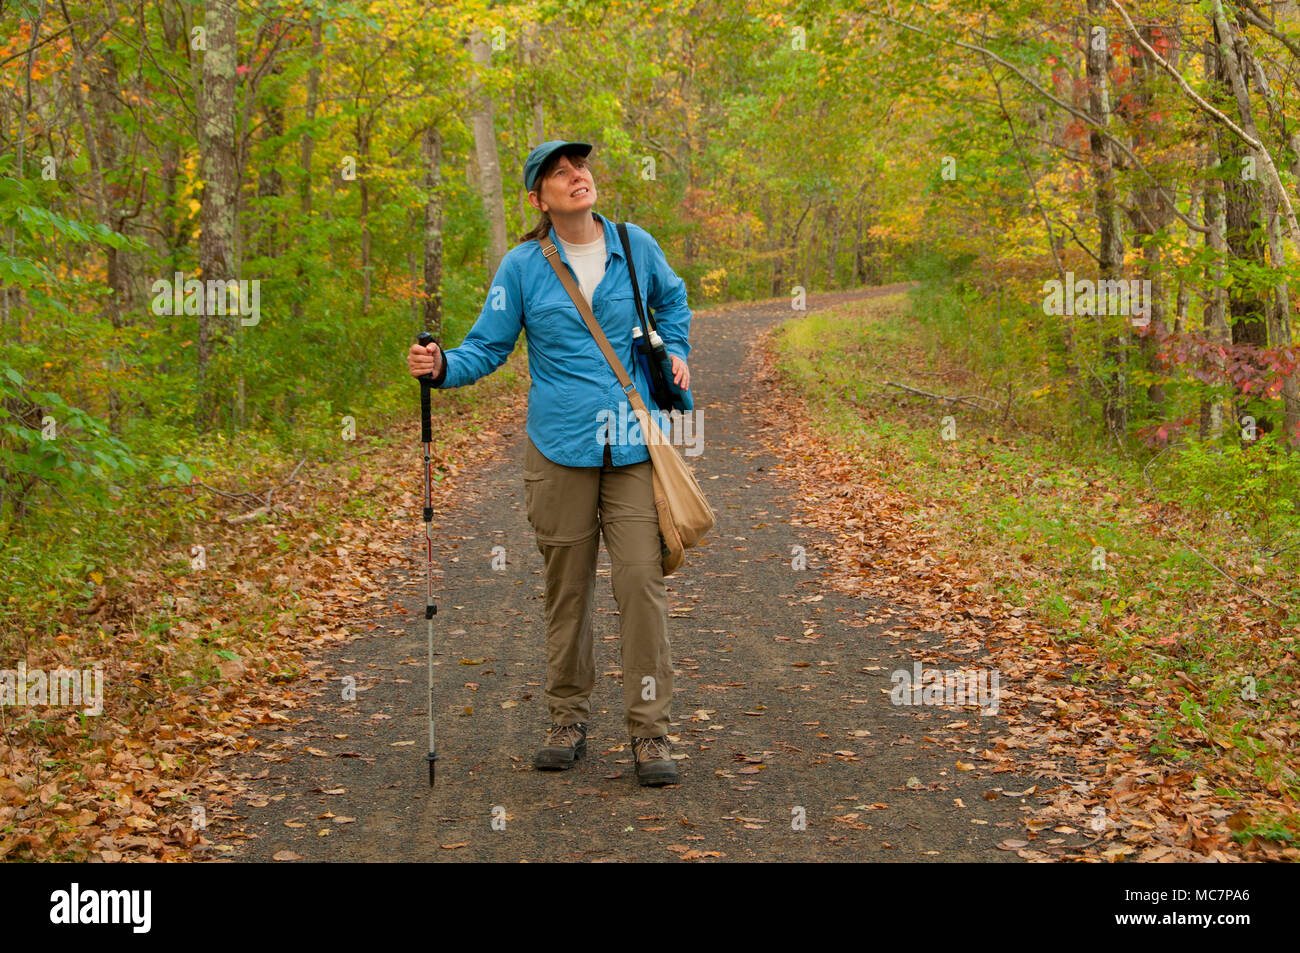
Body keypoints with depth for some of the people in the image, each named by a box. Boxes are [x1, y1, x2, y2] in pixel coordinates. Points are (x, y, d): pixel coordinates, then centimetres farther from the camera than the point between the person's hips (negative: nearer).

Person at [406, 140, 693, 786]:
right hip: (560, 448, 0)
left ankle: (649, 731, 0)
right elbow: (487, 349, 2)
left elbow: (672, 300, 25)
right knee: (567, 587, 7)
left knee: (641, 581, -6)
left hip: (633, 446, 1)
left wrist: (674, 351, 10)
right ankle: (568, 719, 22)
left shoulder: (637, 247, 5)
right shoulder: (523, 267, 0)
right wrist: (442, 366, -17)